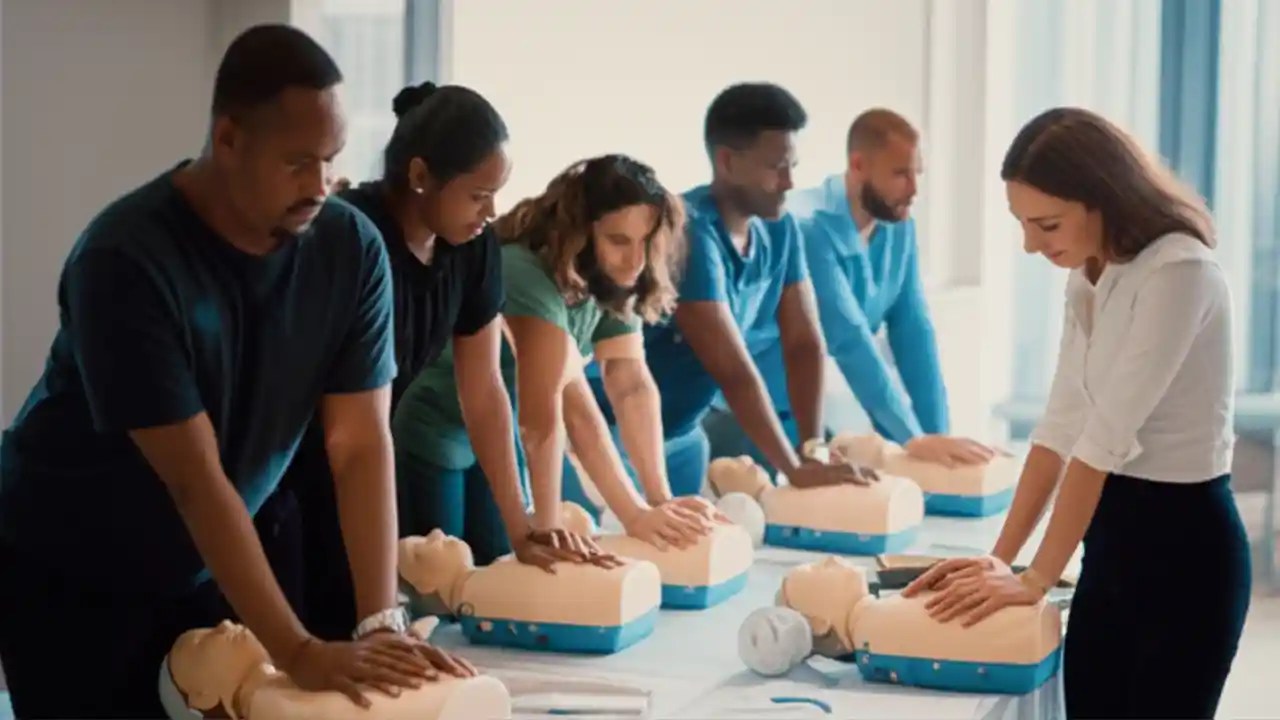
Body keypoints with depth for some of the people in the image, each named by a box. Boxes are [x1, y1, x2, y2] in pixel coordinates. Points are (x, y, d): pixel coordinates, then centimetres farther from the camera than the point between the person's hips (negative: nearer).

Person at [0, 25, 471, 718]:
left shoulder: (352, 247, -13)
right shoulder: (127, 259, -27)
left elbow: (362, 443, -15)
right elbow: (195, 478, -29)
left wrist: (382, 622, -25)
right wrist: (299, 652, -30)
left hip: (207, 567, 4)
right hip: (68, 576, -4)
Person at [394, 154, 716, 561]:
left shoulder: (611, 282, -9)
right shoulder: (528, 275, -34)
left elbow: (634, 386, -13)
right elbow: (572, 402, -39)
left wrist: (660, 497, -22)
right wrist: (635, 515, -41)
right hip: (432, 434, -7)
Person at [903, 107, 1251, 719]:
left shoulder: (1179, 272, -21)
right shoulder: (1089, 275, 8)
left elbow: (1108, 436, -22)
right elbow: (1062, 424, 6)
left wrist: (1035, 579, -19)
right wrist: (1000, 557, -1)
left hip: (1185, 543, -8)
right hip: (1113, 534, 8)